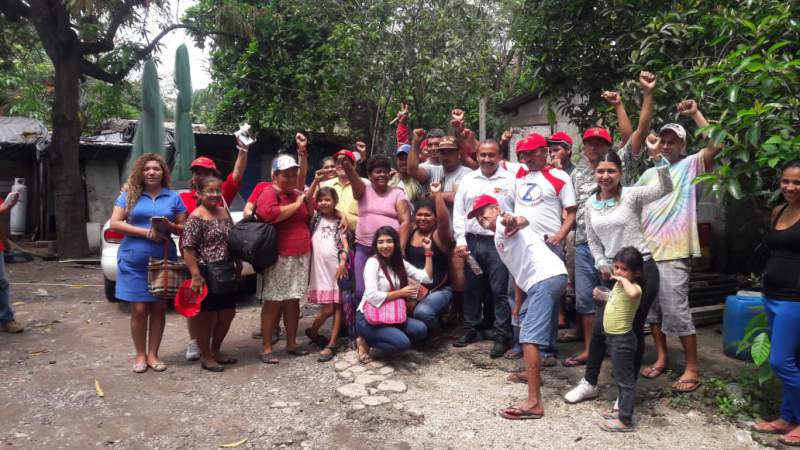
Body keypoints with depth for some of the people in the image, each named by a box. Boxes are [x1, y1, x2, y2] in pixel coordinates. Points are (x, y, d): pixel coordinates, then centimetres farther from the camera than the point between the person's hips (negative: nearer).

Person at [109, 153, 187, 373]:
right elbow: (115, 224, -3)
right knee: (139, 309, 2)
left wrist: (169, 226, -15)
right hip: (134, 262, -1)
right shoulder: (129, 195, 3)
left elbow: (184, 229, 8)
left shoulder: (173, 197, 5)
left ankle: (153, 354, 20)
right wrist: (146, 232, -14)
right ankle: (140, 355, 18)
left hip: (163, 261, 1)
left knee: (159, 308, 7)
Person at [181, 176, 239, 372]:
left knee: (228, 312, 13)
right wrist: (196, 275, -21)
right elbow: (188, 248, -17)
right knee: (206, 314, 5)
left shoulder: (225, 212, 9)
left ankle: (216, 350, 31)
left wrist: (238, 264, 16)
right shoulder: (196, 217, -13)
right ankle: (205, 356, 20)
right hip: (206, 272, -7)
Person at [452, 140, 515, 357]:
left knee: (499, 291, -1)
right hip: (471, 241, 4)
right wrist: (460, 240, 0)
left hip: (498, 243, -4)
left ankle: (502, 336, 9)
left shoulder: (510, 180, 0)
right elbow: (458, 212, 9)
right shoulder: (467, 179, 10)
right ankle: (471, 330, 26)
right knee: (472, 288, 12)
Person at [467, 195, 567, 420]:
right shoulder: (499, 238, 29)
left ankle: (534, 403, -20)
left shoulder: (504, 224, 1)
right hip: (542, 280, 11)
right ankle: (533, 374, 43)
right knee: (524, 317, 30)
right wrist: (518, 303, 32)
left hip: (546, 278, -11)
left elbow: (523, 222, -24)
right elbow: (521, 270, 32)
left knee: (530, 337, -17)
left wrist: (514, 221, -48)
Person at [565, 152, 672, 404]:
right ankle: (589, 384, 24)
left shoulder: (632, 196, -7)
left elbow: (665, 189, -22)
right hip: (613, 273, 4)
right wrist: (602, 264, -1)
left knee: (634, 330, 5)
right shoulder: (590, 204, 6)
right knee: (599, 329, 6)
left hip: (641, 269, -4)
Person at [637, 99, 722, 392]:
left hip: (673, 252, -6)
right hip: (645, 250, 6)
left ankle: (692, 368, 7)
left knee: (676, 310, -6)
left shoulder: (691, 165, 0)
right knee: (652, 308, 12)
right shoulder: (649, 174, 17)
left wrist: (695, 114, -14)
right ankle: (661, 358, 26)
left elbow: (716, 145, -18)